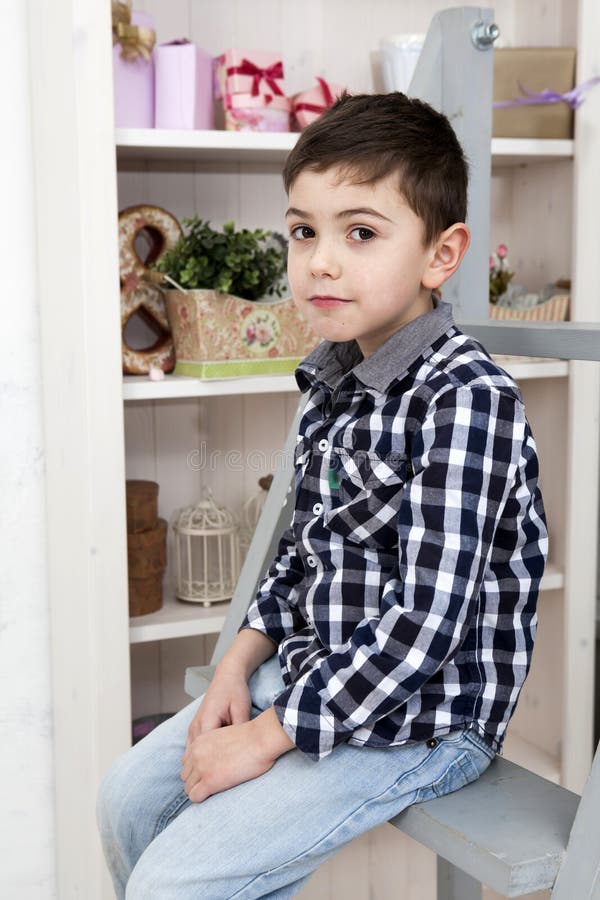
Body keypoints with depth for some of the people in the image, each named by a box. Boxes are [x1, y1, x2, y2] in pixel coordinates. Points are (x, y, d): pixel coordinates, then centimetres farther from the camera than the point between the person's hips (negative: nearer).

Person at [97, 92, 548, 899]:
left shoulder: (468, 401, -24)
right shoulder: (333, 381, 4)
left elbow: (428, 619, -27)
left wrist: (270, 735, -21)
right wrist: (243, 660, 2)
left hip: (421, 719, -8)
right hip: (313, 674, 9)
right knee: (129, 799, 12)